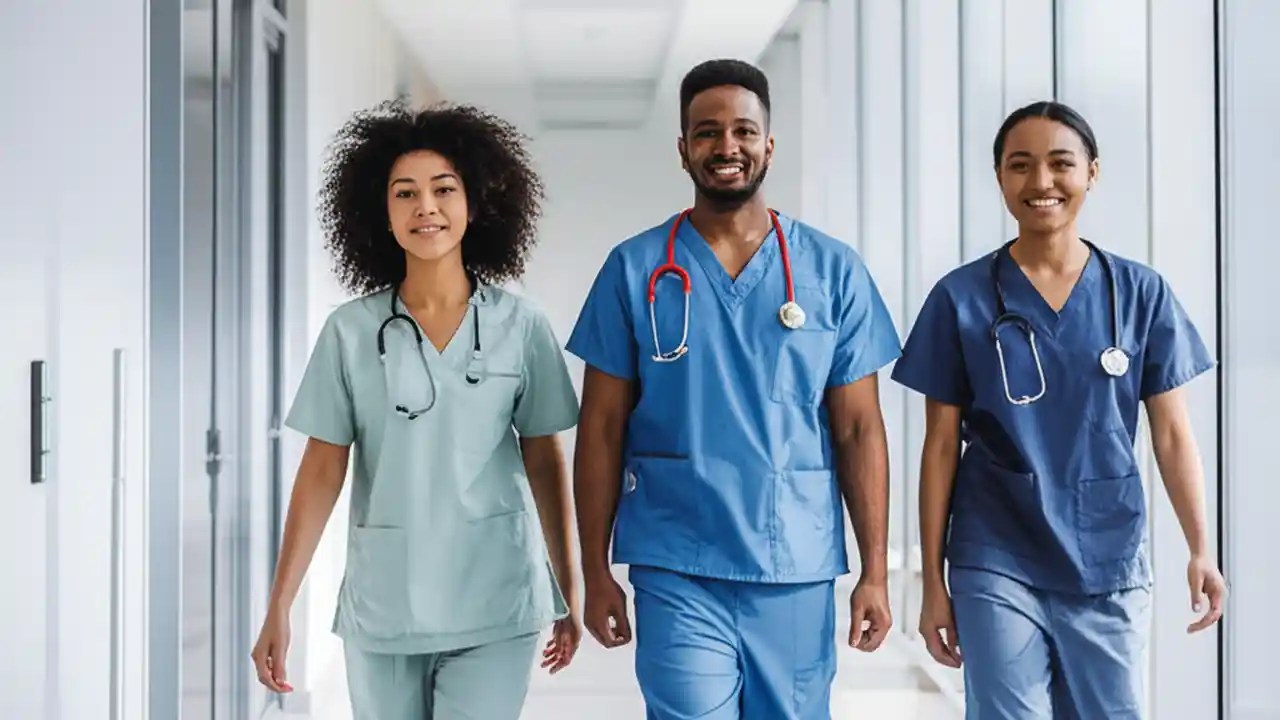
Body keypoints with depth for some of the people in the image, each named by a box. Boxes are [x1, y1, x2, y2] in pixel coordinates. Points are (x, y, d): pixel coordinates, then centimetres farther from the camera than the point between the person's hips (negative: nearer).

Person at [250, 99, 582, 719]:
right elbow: (321, 472, 1)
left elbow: (544, 463, 6)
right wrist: (280, 606, -3)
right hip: (379, 608, 1)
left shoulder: (520, 327, -1)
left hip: (493, 607, -1)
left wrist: (567, 590, 9)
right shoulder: (349, 331, 0)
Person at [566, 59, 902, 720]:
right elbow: (602, 429, 3)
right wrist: (595, 573, 0)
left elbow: (858, 429, 4)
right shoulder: (635, 268, 1)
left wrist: (875, 572, 0)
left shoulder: (835, 270, 3)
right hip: (676, 573, -1)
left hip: (798, 572, 1)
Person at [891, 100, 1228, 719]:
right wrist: (933, 581, -1)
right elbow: (942, 446, 0)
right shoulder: (961, 297, -2)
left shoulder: (1142, 294, 2)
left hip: (1110, 565, 2)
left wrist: (1200, 549, -6)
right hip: (997, 566, -1)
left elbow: (1172, 433, 4)